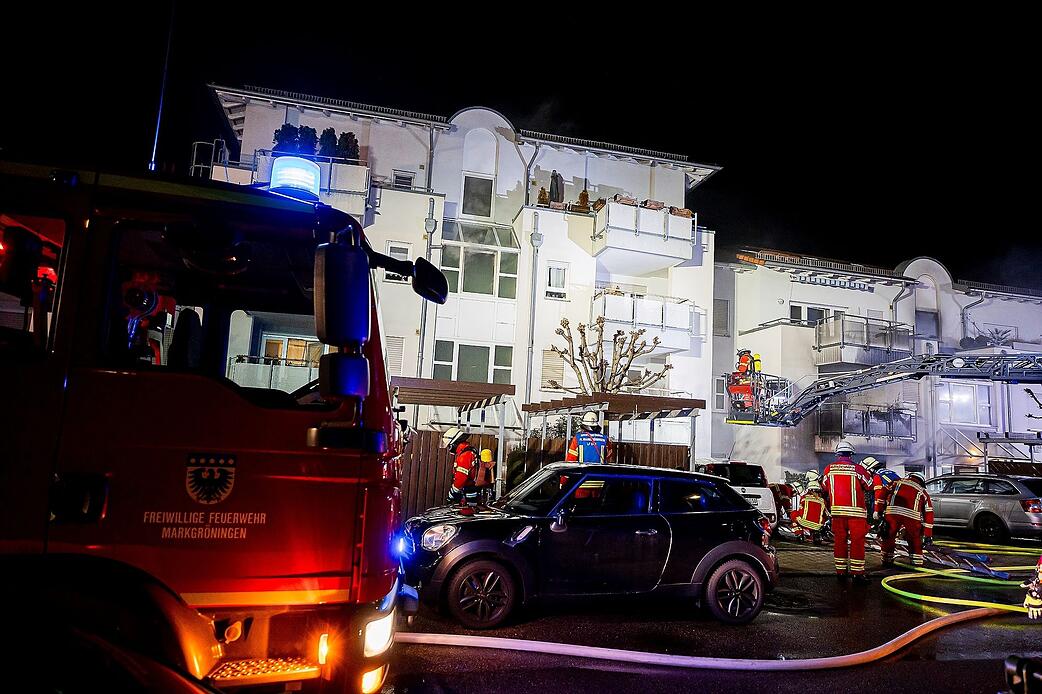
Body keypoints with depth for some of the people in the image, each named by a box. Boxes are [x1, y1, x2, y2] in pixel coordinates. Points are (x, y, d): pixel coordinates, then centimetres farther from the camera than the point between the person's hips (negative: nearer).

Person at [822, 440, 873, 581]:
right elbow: (870, 486, 3)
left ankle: (840, 571, 14)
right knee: (857, 540, 1)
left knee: (840, 539, 10)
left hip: (836, 510, 3)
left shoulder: (829, 469, 2)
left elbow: (824, 488, 14)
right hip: (856, 510, -3)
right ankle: (857, 572, 0)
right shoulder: (858, 469, -8)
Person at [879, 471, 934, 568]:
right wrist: (928, 534, 27)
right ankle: (917, 563, 23)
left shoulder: (897, 482, 27)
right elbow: (928, 514, 25)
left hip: (892, 512, 0)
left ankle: (887, 561, 23)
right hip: (911, 516, 0)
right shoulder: (923, 492, 27)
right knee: (915, 540, 21)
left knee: (889, 537, 18)